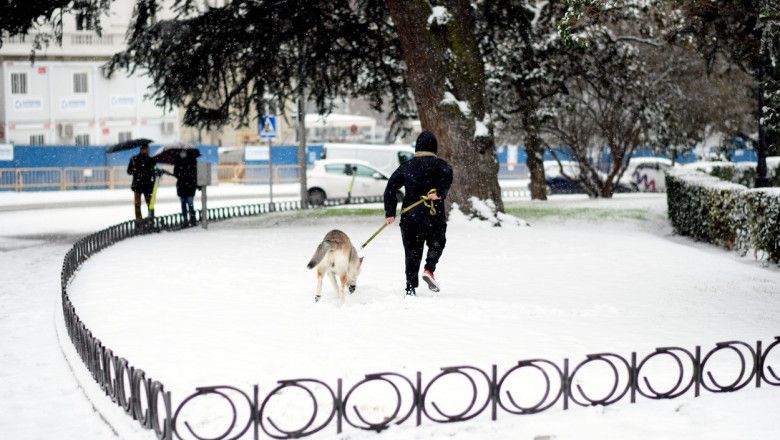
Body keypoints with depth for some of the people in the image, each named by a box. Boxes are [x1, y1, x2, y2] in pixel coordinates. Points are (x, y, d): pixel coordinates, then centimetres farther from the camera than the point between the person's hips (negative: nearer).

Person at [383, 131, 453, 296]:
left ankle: (411, 287, 3)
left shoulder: (406, 166, 12)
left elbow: (391, 187, 6)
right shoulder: (439, 164, 2)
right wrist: (440, 193, -25)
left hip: (409, 216, 3)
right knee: (436, 244, 20)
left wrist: (390, 213, 6)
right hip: (433, 215, -3)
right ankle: (429, 269, -3)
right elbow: (447, 175, -22)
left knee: (412, 252, 9)